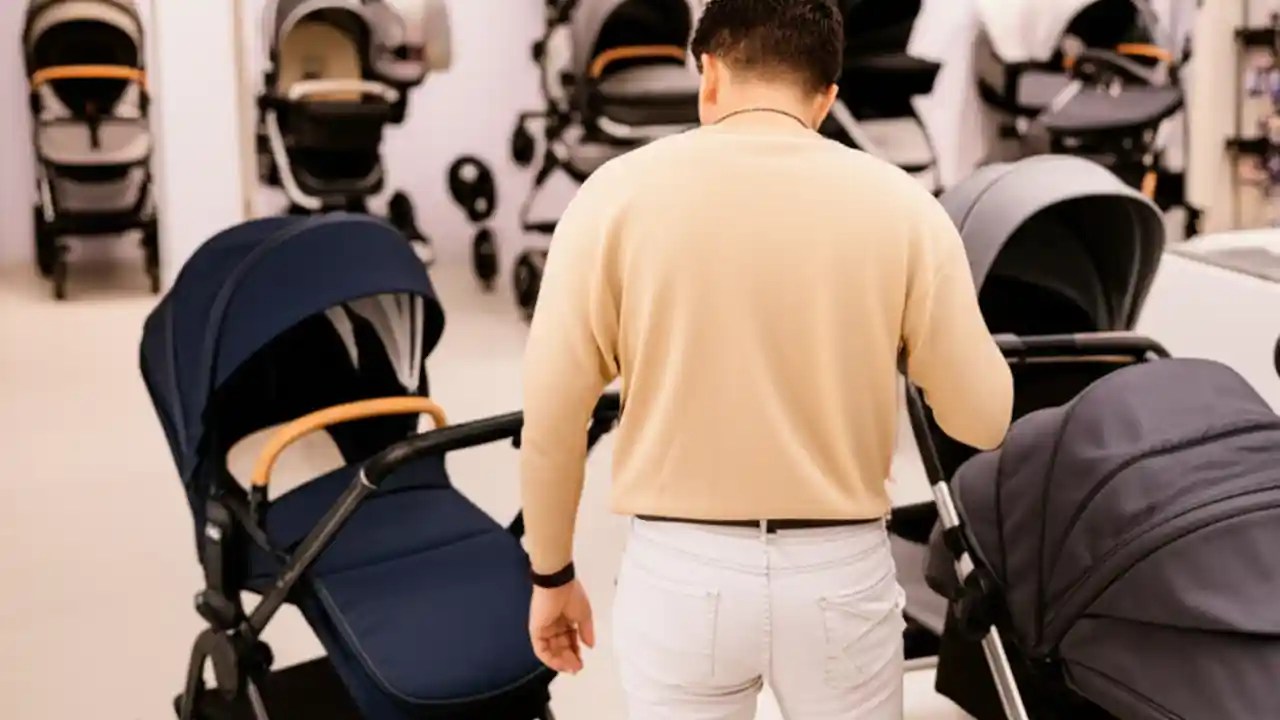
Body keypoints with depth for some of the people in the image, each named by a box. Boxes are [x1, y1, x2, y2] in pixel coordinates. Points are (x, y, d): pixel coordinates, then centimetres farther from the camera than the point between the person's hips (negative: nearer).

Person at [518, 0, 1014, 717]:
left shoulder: (620, 192, -6)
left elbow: (552, 419, -4)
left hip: (681, 569, -1)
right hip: (841, 571, 1)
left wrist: (553, 574, 10)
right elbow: (984, 418, 1)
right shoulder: (899, 203, -4)